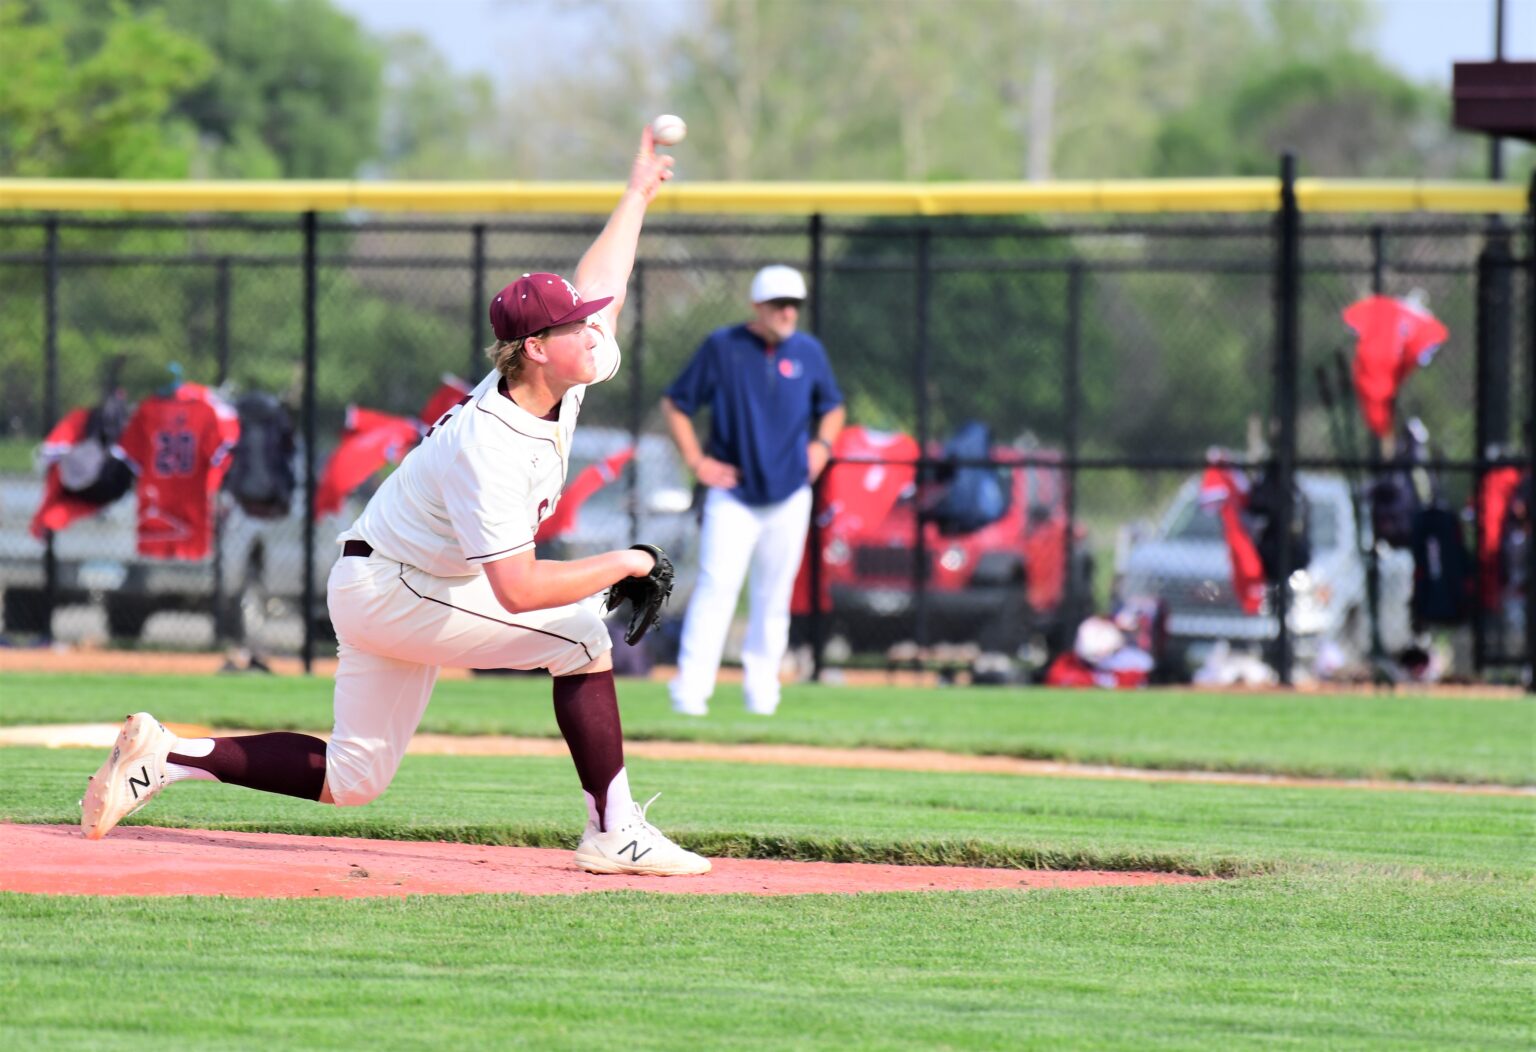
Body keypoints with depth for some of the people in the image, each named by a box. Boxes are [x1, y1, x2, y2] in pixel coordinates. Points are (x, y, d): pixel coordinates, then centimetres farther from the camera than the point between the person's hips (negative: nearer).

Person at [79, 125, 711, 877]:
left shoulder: (560, 382, -4)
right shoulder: (486, 446, -30)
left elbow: (596, 293, 16)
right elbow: (517, 590, -36)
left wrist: (637, 196, 23)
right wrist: (623, 564, -28)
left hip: (378, 591, 9)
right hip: (392, 594, -9)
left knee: (348, 779, 12)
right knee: (579, 635, -18)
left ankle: (166, 758, 12)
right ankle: (613, 835, -15)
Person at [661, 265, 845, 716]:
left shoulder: (809, 352, 6)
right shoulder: (721, 347, -3)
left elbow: (832, 406, 22)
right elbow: (675, 404, 3)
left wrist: (821, 445, 3)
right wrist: (696, 461, -5)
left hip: (789, 496, 3)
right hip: (733, 494, -3)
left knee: (774, 595, 8)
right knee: (716, 585, -14)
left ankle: (761, 688, 21)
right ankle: (691, 689, -17)